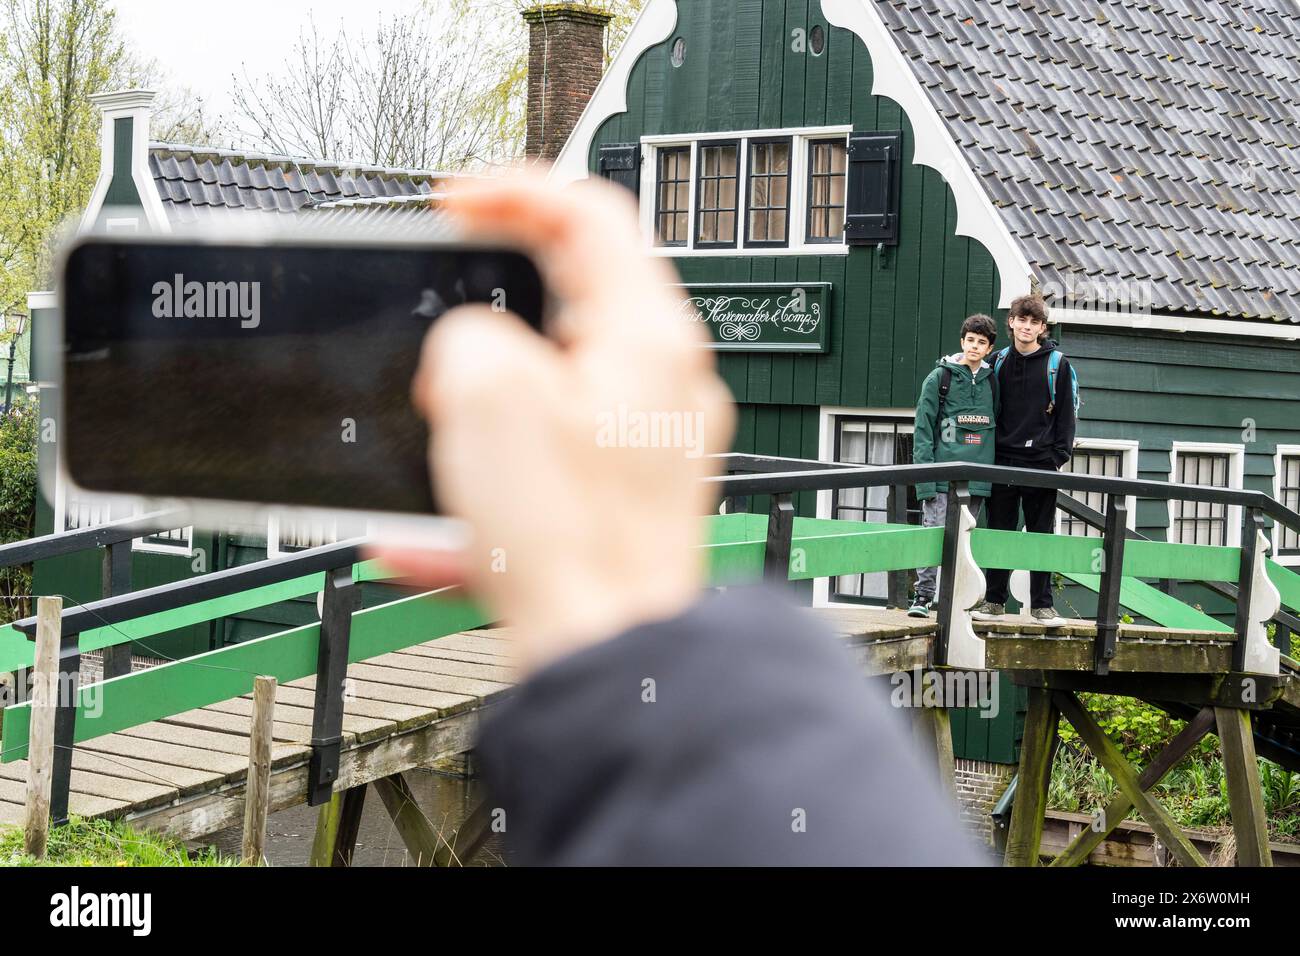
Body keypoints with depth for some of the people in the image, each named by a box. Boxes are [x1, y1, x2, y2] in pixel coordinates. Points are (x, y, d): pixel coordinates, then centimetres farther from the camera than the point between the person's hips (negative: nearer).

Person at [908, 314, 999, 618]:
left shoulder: (992, 382, 11)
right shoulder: (939, 378, 0)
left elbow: (997, 426, 17)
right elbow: (923, 430, -3)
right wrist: (925, 478, -11)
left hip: (977, 478, 4)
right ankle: (923, 596, -2)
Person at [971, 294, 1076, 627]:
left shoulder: (1057, 364, 2)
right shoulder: (999, 362, 9)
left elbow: (1066, 413, 2)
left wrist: (1059, 456, -7)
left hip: (1041, 462, -2)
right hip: (1003, 460, 2)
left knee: (1041, 534, 2)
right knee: (999, 532, 4)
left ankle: (1042, 603, 8)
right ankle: (994, 601, 11)